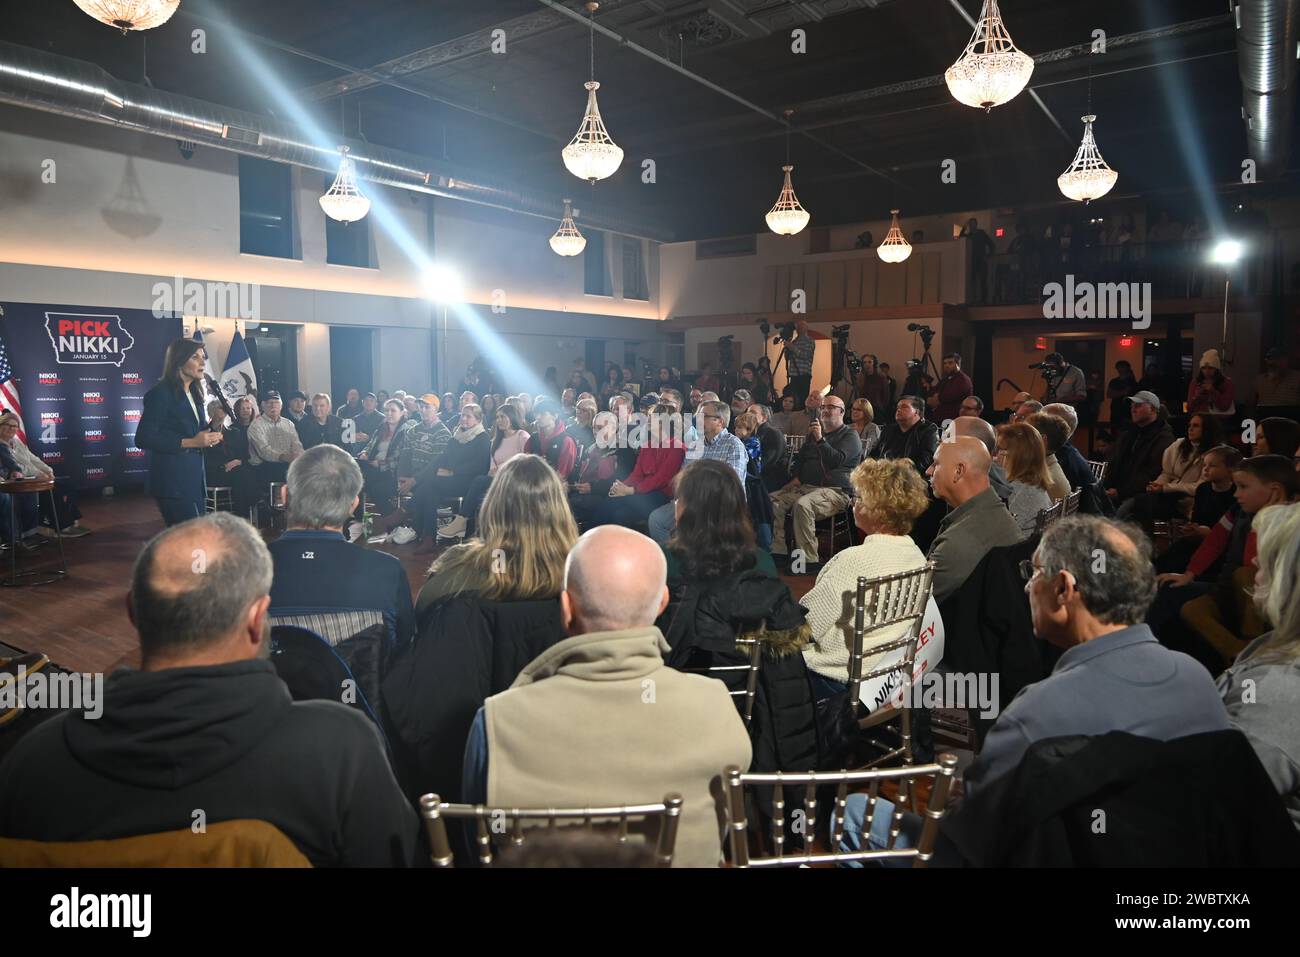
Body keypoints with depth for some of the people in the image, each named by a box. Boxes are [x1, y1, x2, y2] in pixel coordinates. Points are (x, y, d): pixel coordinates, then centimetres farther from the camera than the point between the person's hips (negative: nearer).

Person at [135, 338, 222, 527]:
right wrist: (189, 442, -19)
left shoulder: (193, 393, 15)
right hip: (173, 483, -8)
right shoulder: (161, 393, -8)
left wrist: (207, 439, 3)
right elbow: (143, 438, -15)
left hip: (195, 481, 8)